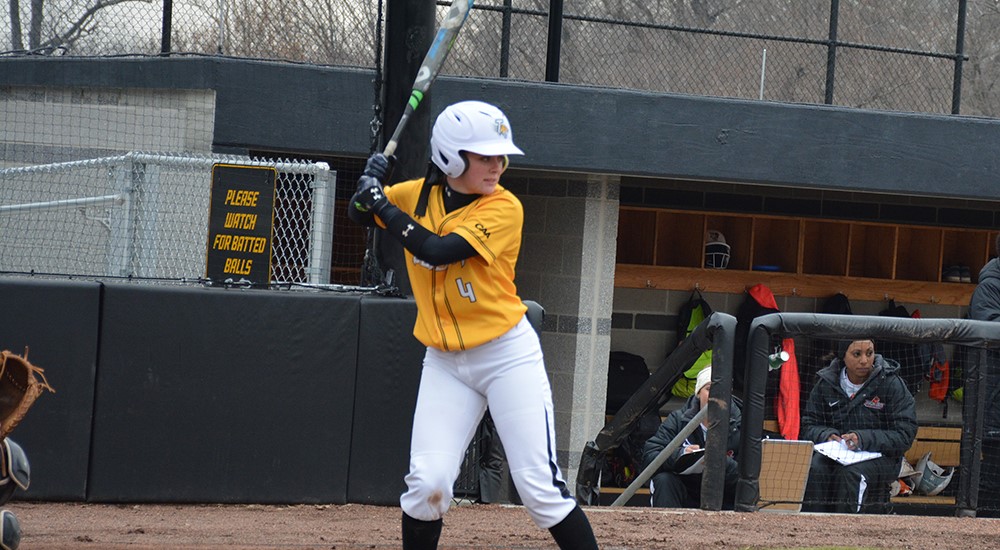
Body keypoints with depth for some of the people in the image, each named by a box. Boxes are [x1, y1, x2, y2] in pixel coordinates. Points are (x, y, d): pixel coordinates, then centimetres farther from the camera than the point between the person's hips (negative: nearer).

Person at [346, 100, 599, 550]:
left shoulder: (503, 208, -15)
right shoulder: (417, 195, 0)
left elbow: (437, 251, -25)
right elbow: (359, 215, 13)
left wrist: (382, 202, -18)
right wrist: (369, 186, -9)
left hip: (507, 355, -4)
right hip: (444, 361, 4)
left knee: (539, 487, -7)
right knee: (428, 483, -7)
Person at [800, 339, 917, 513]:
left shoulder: (892, 384, -3)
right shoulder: (826, 383, 8)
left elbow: (905, 435, -8)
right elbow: (808, 427, 11)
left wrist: (863, 439, -21)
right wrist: (827, 436, -13)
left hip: (878, 456, -3)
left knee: (851, 474, -36)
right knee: (814, 470, -31)